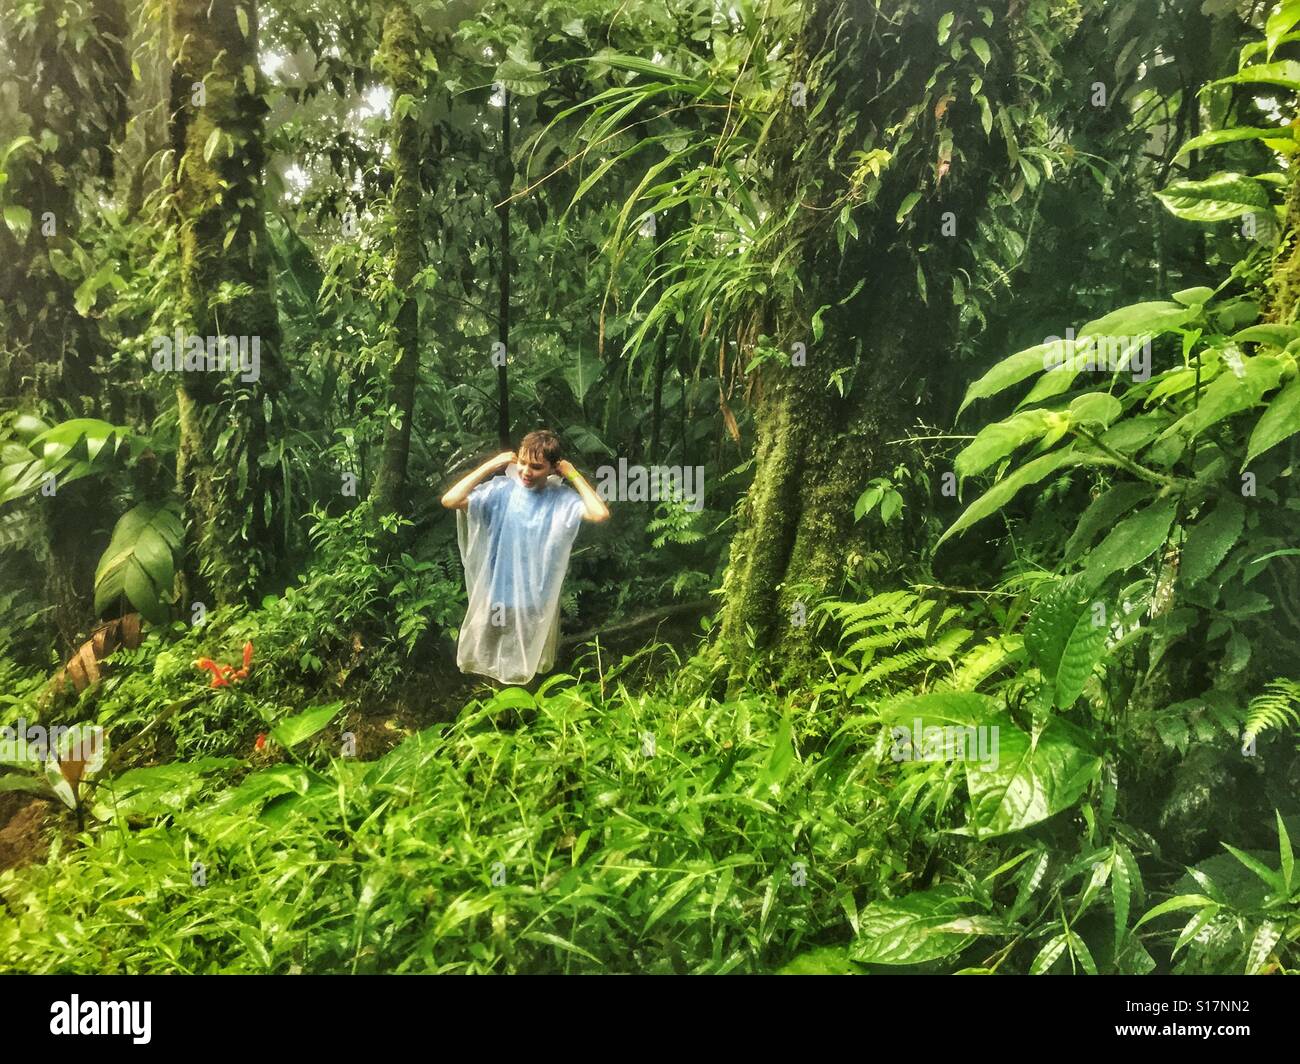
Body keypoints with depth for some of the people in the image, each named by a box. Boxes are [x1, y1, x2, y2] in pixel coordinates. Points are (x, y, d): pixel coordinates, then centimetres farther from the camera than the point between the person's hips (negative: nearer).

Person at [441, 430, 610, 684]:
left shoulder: (563, 499, -13)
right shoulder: (501, 490, -11)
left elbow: (601, 513, -31)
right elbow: (450, 500, -21)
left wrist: (573, 475, -20)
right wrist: (490, 465, -19)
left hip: (537, 603, 0)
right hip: (497, 596, 1)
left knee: (526, 673, 19)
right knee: (485, 664, 19)